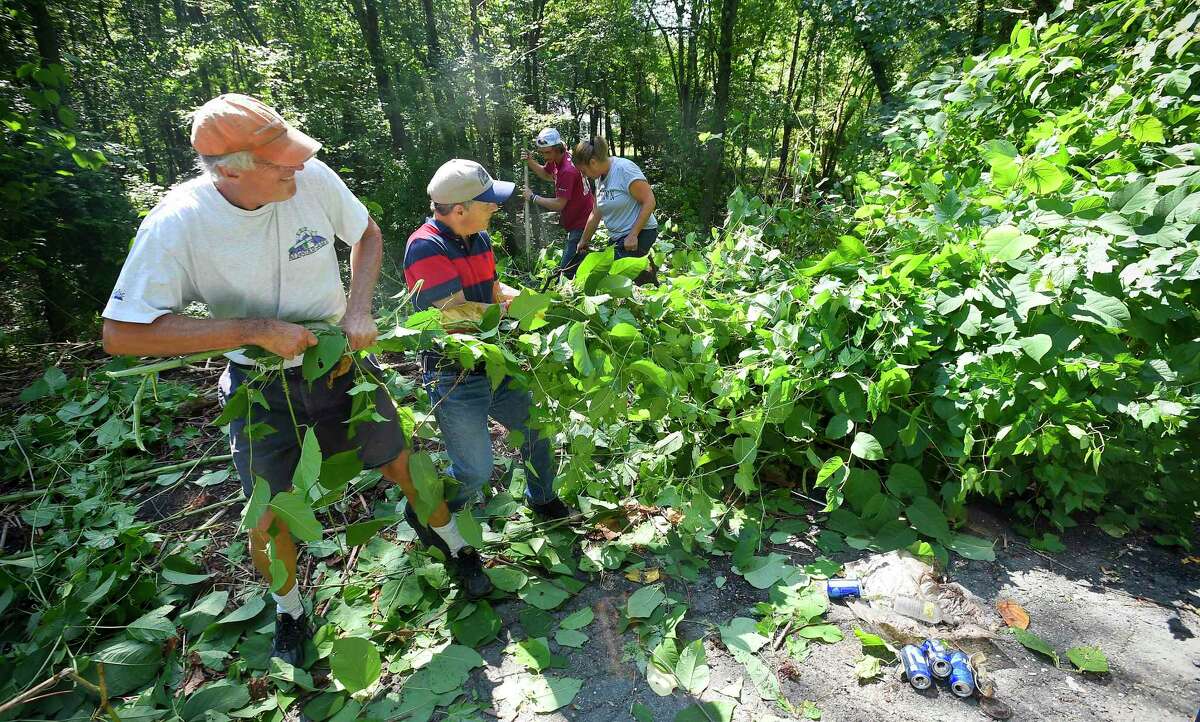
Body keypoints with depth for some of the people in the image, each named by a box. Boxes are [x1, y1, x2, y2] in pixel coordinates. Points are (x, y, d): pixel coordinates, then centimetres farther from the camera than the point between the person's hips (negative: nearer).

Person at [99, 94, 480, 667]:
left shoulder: (312, 178, -17)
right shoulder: (177, 223, -23)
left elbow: (367, 235, 2)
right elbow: (120, 334, -22)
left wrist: (358, 310, -13)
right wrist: (256, 330, -28)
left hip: (337, 357, 2)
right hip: (261, 383, -1)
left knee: (401, 464, 10)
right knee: (272, 514, 7)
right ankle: (288, 608, 39)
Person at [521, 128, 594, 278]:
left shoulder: (567, 170, -27)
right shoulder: (556, 159, 1)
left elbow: (559, 205, -25)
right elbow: (546, 174, 22)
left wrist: (533, 197, -16)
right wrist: (530, 161, 4)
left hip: (581, 224, -10)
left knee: (566, 270, -12)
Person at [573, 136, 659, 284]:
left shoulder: (624, 169, -15)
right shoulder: (600, 177, 10)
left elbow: (649, 201, -18)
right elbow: (596, 214, 18)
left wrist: (633, 235, -20)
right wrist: (583, 241, 22)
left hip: (640, 233, -8)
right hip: (618, 238, 8)